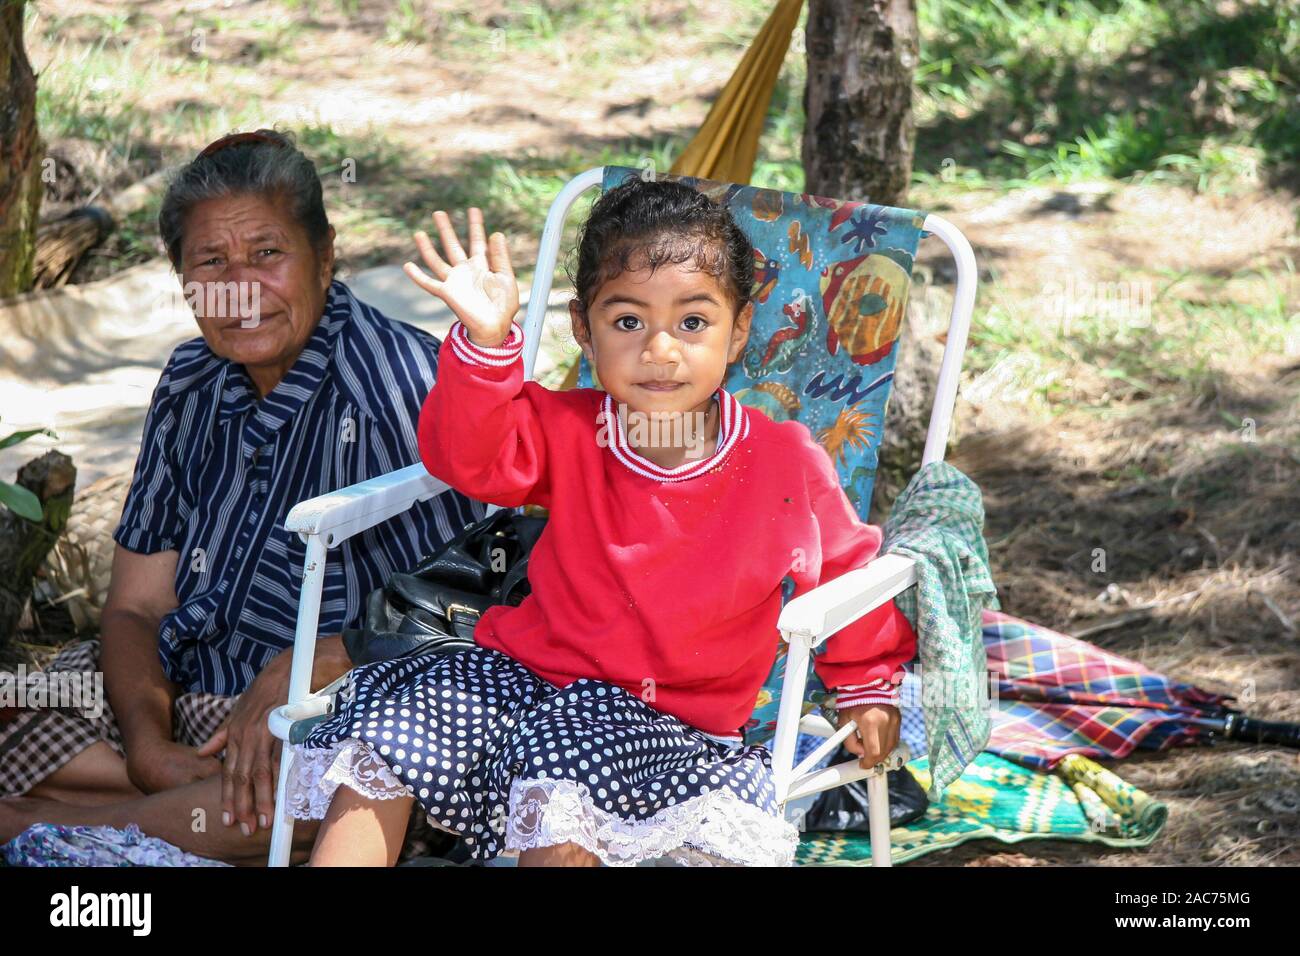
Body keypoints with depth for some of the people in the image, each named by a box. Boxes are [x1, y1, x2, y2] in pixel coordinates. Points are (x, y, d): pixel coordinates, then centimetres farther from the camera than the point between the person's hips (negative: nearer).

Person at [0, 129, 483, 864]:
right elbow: (136, 607, 8)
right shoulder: (191, 385, 8)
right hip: (175, 694, 6)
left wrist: (301, 671, -27)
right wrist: (147, 742, -12)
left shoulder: (406, 385, -13)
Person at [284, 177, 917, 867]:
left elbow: (845, 567, 8)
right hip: (525, 668, 4)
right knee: (384, 733, -16)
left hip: (667, 715, -3)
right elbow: (469, 454, -16)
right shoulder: (567, 434, 0)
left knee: (566, 768, -35)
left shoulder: (788, 464, -7)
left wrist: (868, 687, 19)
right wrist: (486, 341, -33)